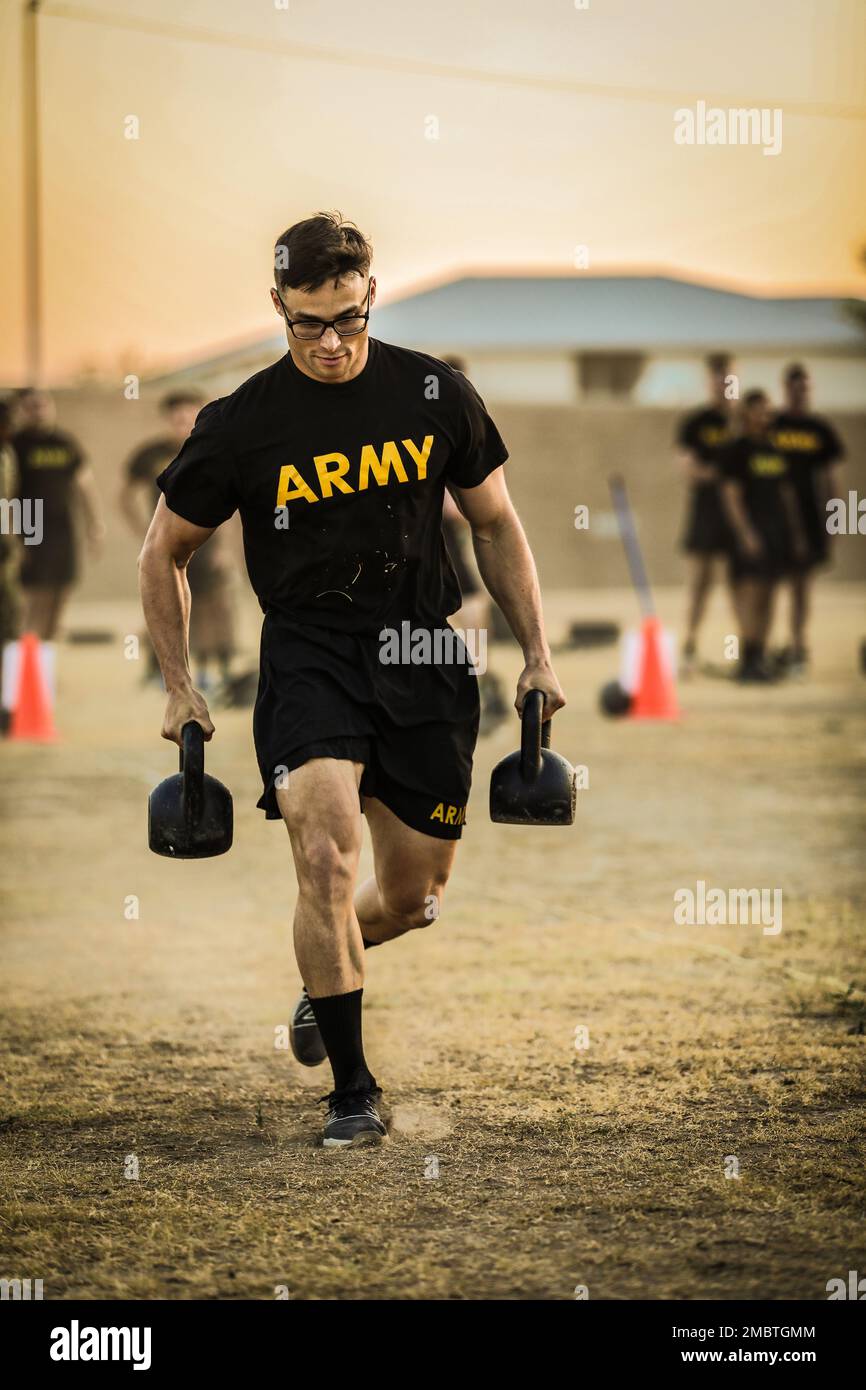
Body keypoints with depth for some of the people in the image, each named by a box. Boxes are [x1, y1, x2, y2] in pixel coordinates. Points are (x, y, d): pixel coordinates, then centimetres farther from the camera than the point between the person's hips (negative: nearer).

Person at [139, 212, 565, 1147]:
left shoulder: (435, 395, -1)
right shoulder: (242, 425, -6)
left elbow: (495, 525, 12)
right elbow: (164, 553, 7)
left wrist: (537, 655, 7)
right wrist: (178, 686, 5)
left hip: (422, 658, 3)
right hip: (308, 657, -2)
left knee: (414, 899, 9)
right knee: (325, 856, -23)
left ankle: (324, 973, 44)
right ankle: (352, 1090, -12)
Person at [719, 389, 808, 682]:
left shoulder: (776, 452, 16)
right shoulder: (735, 452, -5)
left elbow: (787, 494, 20)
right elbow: (732, 495, -11)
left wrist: (797, 534, 15)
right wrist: (746, 534, -19)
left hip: (777, 534, 7)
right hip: (751, 534, -7)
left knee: (767, 597, 8)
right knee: (751, 595, -11)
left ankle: (760, 660, 11)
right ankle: (748, 662, -12)